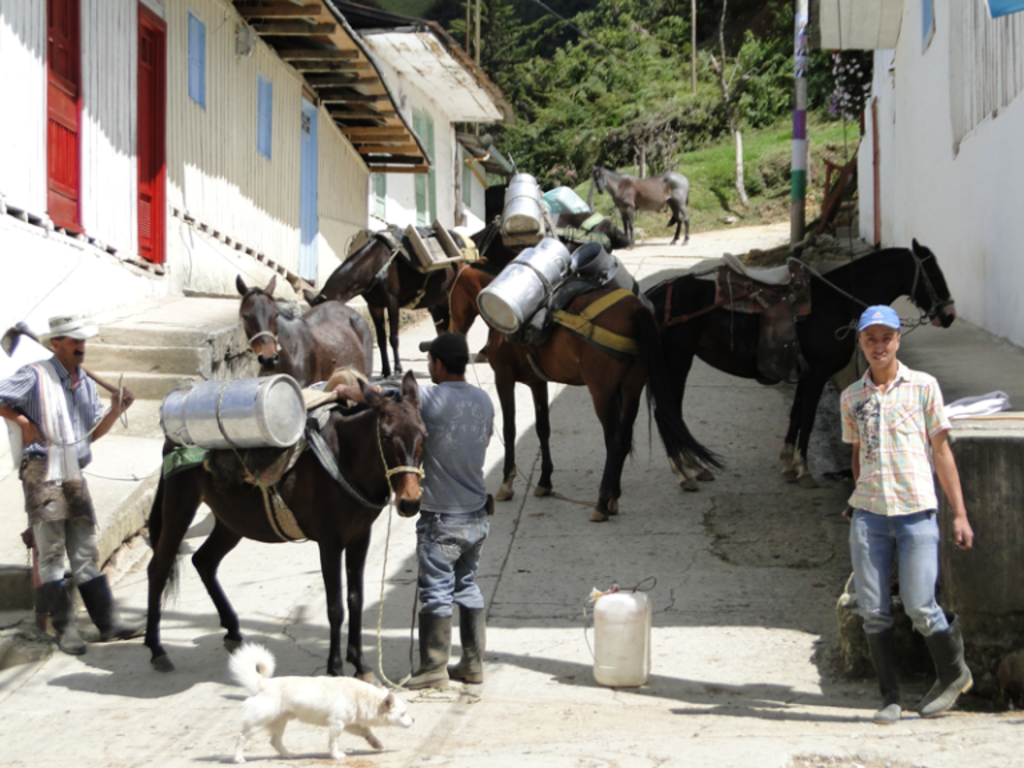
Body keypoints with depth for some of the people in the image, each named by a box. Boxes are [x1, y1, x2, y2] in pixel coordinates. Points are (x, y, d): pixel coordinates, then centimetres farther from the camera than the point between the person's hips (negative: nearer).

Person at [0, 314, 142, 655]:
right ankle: (65, 629, 3)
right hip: (42, 476, -6)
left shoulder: (86, 383, 12)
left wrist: (115, 411, -1)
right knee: (51, 553, -1)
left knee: (86, 553, 9)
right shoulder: (34, 377, -8)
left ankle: (108, 622, 10)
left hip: (74, 476, 6)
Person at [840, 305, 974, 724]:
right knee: (872, 610, -1)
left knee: (919, 606, -6)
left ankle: (954, 673, 19)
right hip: (868, 515, 3)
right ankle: (890, 697, 10)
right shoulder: (851, 396, 11)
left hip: (917, 512, -3)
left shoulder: (922, 386, 3)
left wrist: (959, 513, 1)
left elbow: (941, 451, 4)